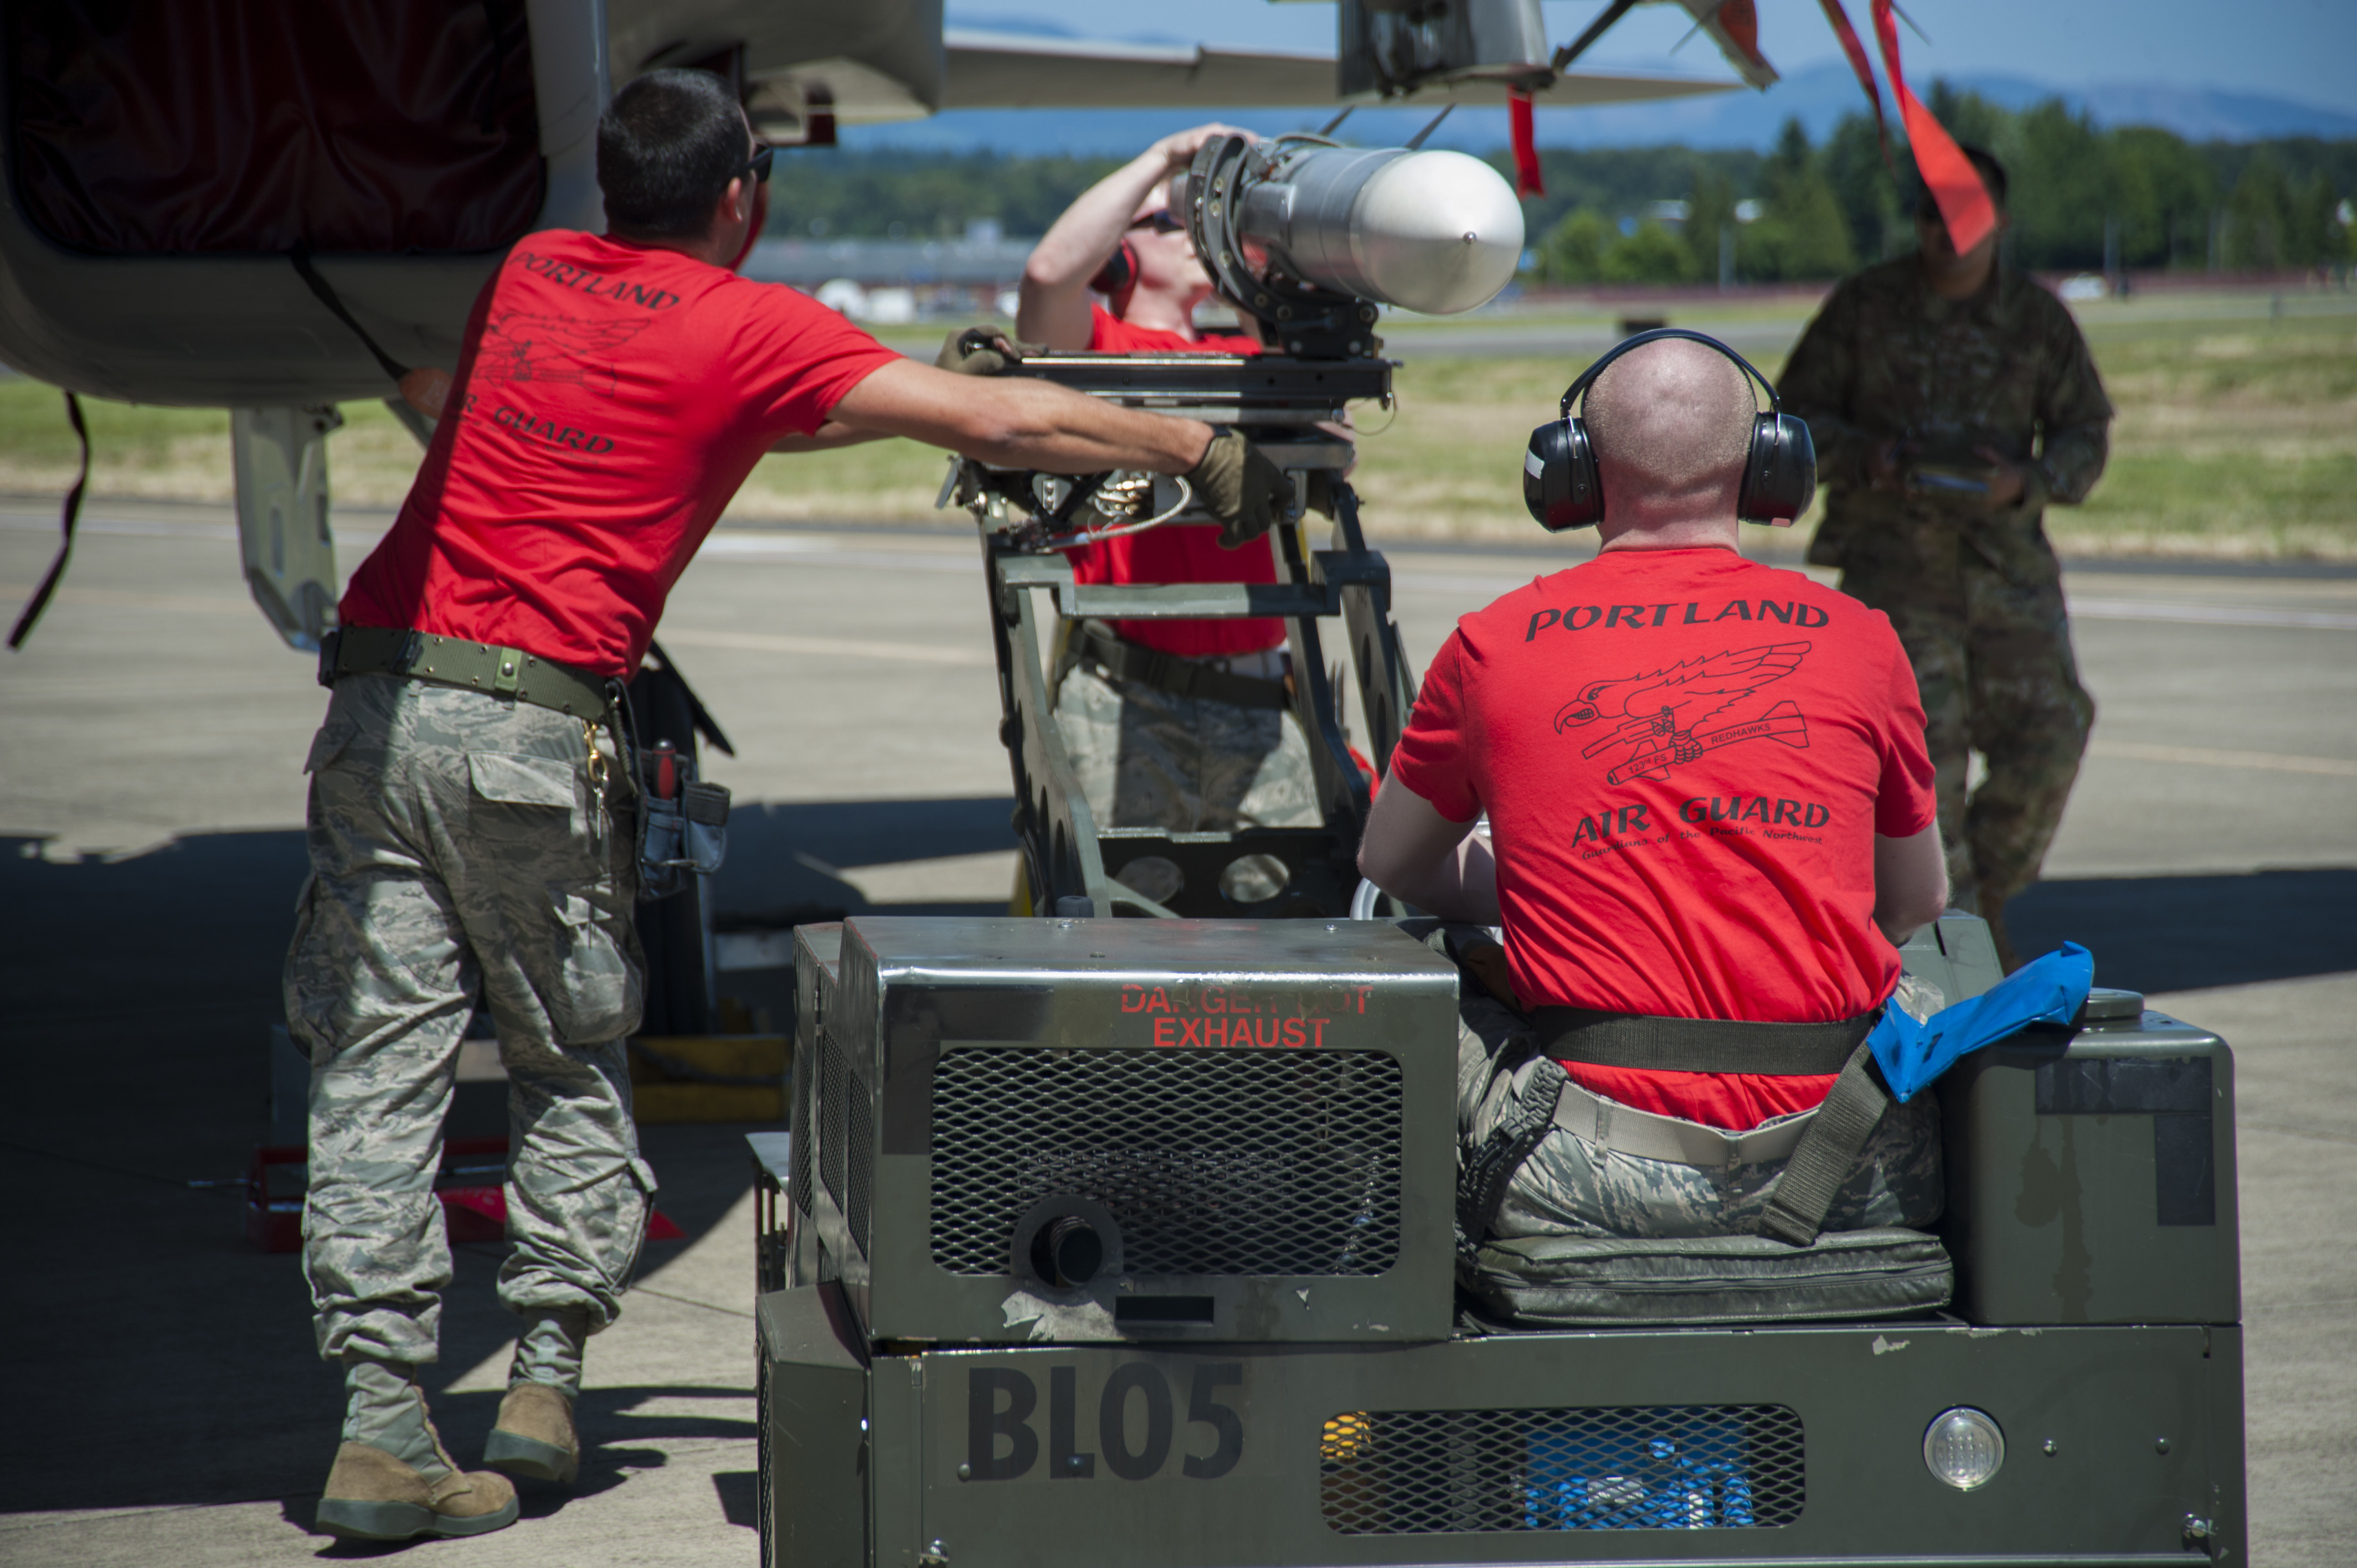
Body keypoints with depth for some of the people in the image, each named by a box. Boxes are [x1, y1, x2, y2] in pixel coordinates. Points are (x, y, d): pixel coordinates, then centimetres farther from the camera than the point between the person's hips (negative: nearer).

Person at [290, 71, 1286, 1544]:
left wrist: (905, 395, 35)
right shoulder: (750, 328, -1)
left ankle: (380, 1417, -5)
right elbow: (997, 423, -2)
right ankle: (547, 1371, 10)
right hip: (530, 728, -4)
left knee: (382, 1062, 1)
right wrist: (1204, 452, 8)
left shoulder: (530, 271, 17)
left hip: (378, 697, 5)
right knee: (572, 1062, 15)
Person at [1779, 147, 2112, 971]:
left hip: (2006, 556, 2)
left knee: (2045, 740, -4)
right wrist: (1865, 457, -16)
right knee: (1924, 748, -11)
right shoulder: (1865, 306, 0)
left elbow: (2084, 437, 7)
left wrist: (2026, 482, -14)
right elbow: (1799, 416, 4)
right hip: (1894, 561, -2)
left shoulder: (2037, 318, 4)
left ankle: (1986, 902, 18)